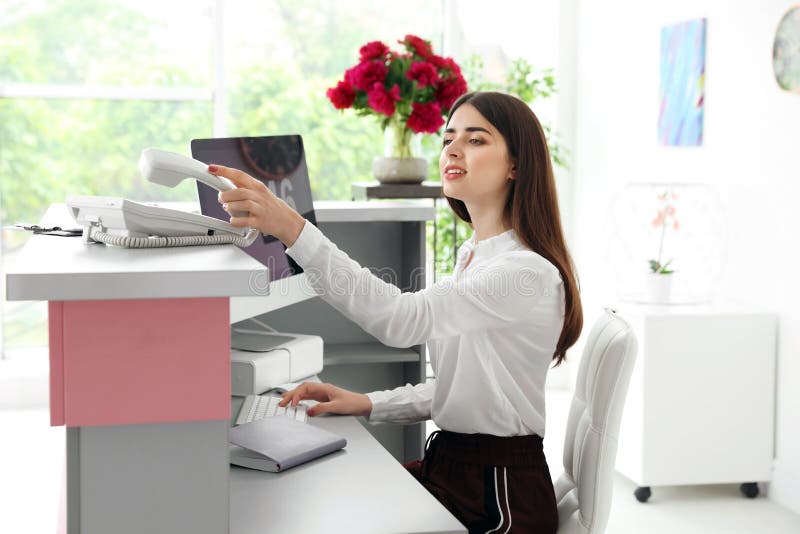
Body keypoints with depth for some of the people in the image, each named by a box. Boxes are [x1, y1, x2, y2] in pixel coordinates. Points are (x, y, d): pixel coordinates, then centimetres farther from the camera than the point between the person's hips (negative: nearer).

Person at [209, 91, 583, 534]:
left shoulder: (529, 273, -19)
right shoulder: (471, 256, 12)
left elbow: (403, 318, -34)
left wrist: (294, 231, -43)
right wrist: (367, 404, 2)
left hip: (499, 493, -9)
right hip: (447, 463, 9)